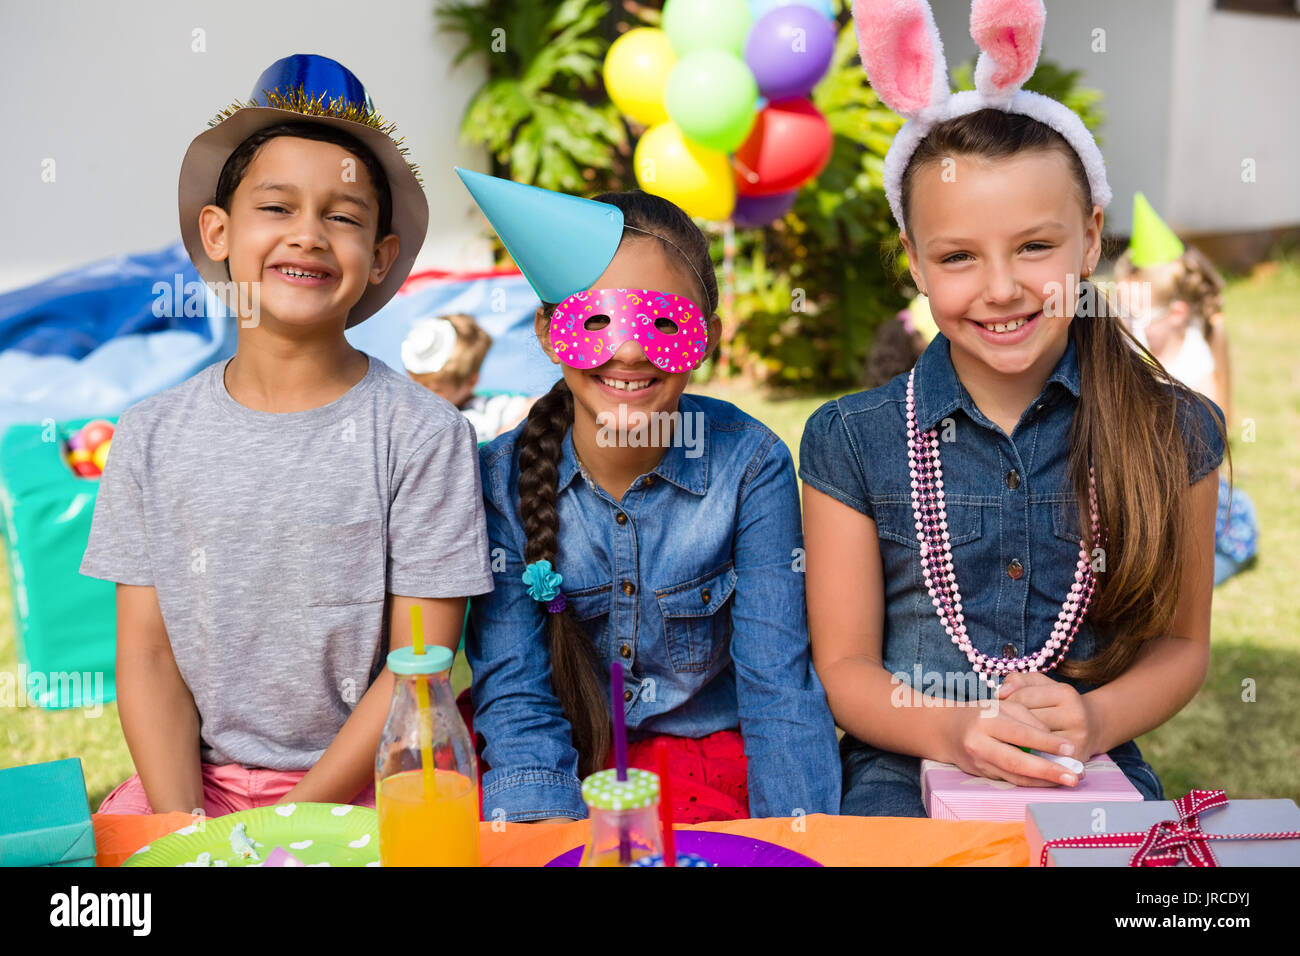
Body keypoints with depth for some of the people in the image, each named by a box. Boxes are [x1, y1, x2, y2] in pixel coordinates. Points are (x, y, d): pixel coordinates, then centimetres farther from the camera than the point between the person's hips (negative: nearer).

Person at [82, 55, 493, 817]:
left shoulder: (422, 434, -7)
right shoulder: (154, 435, 3)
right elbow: (148, 651, 2)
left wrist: (294, 819, -14)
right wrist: (182, 823, -10)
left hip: (362, 783, -2)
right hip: (196, 776, 3)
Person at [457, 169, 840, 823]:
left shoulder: (750, 466, -12)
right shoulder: (503, 478, -9)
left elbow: (779, 686, -11)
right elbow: (514, 691, -9)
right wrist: (543, 818, -25)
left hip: (710, 752, 0)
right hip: (566, 764, 1)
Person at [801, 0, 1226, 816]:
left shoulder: (1173, 432, 3)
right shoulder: (853, 441, 0)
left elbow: (1180, 643, 10)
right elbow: (844, 666, 2)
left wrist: (1097, 720, -10)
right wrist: (952, 730, -17)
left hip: (1095, 779, 1)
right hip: (908, 774, -1)